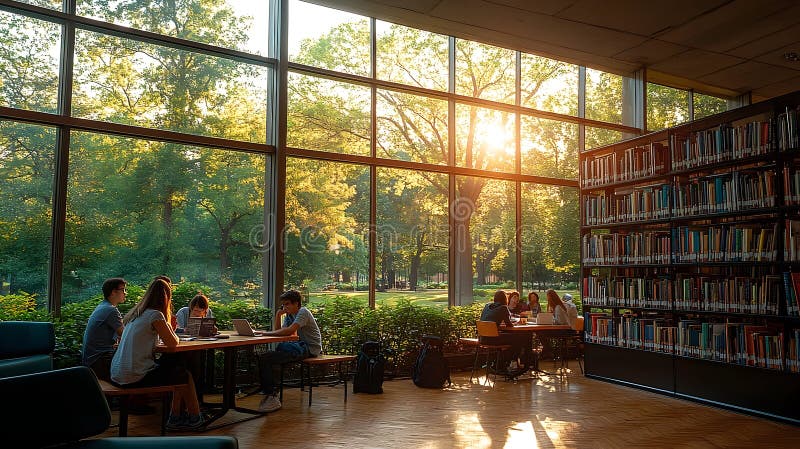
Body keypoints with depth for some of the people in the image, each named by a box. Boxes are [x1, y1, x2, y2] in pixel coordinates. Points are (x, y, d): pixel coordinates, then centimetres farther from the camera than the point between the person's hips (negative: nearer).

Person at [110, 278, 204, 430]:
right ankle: (194, 418, 25)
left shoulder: (135, 314, 11)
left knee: (173, 364, 22)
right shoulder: (155, 315, -14)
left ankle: (176, 417, 25)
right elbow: (172, 343, -11)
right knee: (185, 374, 10)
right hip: (135, 377, -8)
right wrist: (170, 328, 7)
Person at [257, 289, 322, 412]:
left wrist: (267, 333, -21)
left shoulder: (303, 312, -10)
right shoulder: (289, 315, 19)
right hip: (301, 346, 9)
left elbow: (290, 330, -25)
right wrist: (278, 316, 3)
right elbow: (280, 331, 14)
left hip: (310, 349, -9)